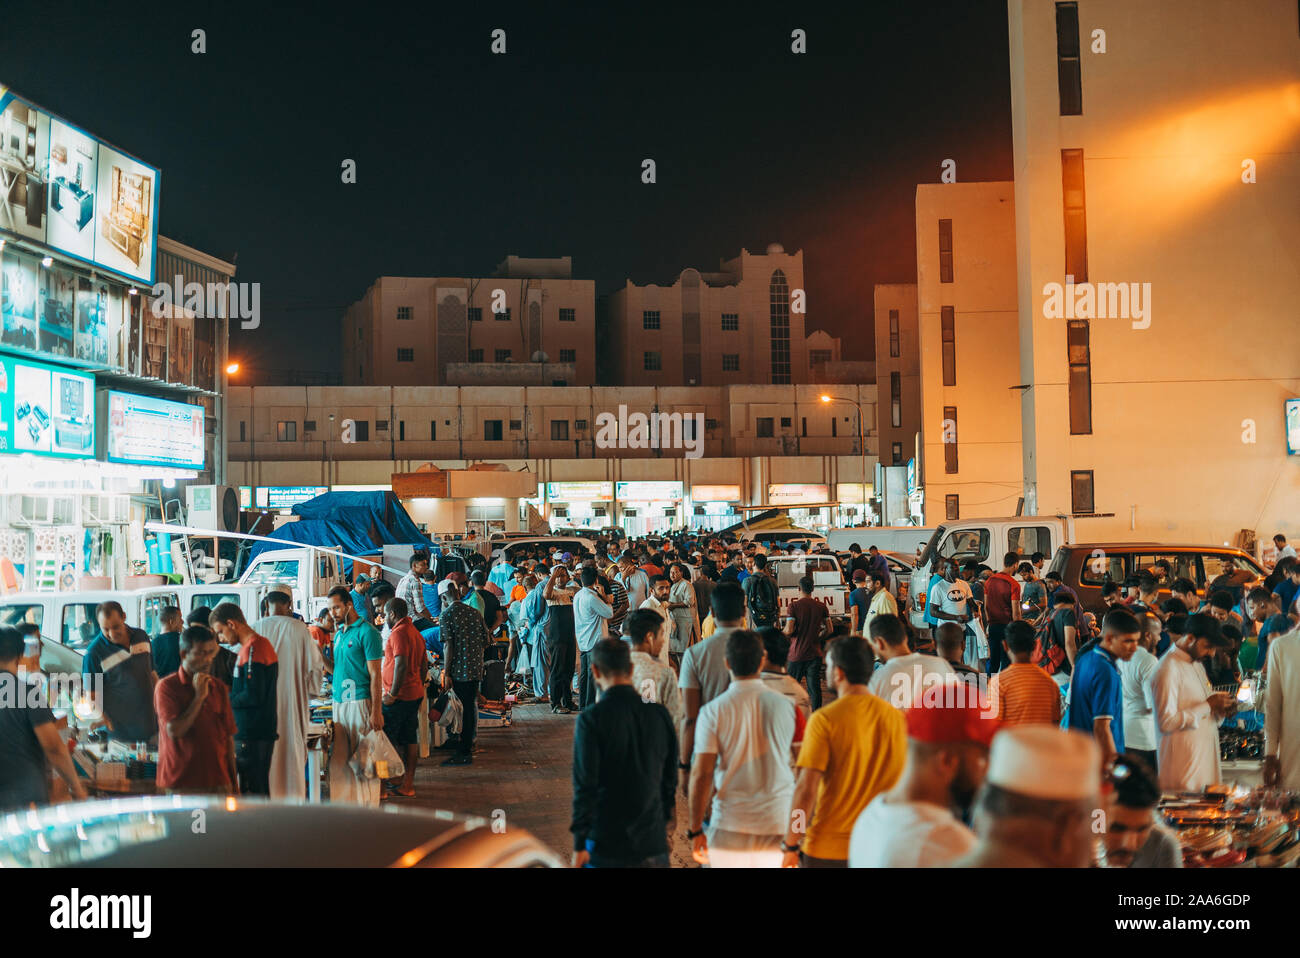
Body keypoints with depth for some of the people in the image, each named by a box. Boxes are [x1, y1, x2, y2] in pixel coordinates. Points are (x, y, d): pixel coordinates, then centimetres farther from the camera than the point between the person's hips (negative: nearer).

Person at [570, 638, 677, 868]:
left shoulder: (590, 719, -12)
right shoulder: (659, 713, 2)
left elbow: (585, 784, -13)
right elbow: (670, 776, 10)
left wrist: (579, 843, -7)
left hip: (607, 842, -3)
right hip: (653, 840, 4)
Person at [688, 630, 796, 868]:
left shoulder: (713, 711, -7)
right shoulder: (785, 706, -2)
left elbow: (701, 774, -9)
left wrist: (695, 830, 0)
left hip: (729, 830, -1)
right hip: (778, 824, 1)